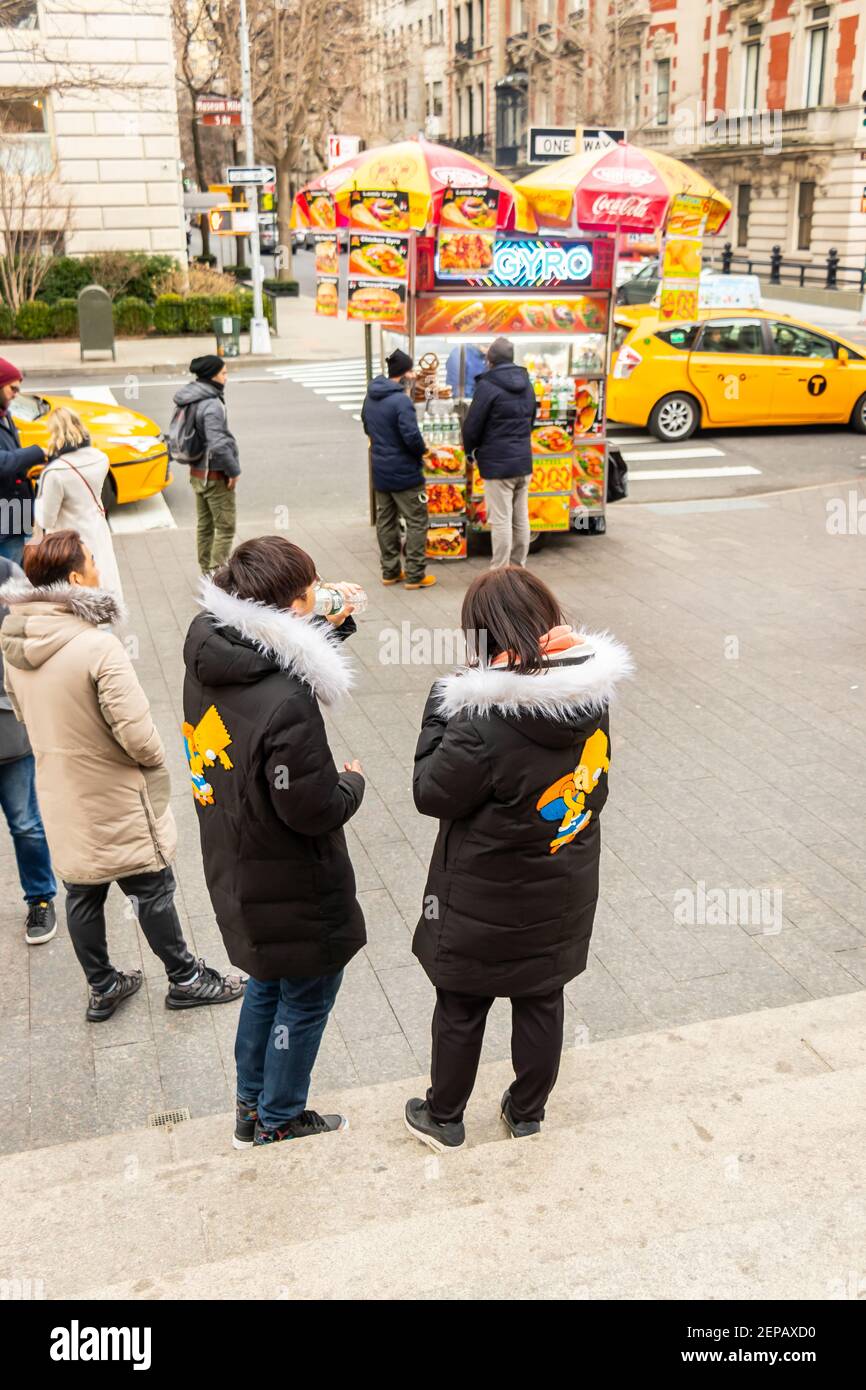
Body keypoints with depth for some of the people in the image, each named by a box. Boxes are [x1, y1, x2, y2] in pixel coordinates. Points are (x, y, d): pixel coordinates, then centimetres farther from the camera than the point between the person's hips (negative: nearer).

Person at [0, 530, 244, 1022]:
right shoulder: (98, 646, -28)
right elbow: (136, 732, -25)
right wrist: (156, 759, -5)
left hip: (61, 797, 7)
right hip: (115, 799, -6)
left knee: (83, 894, 19)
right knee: (152, 889, 11)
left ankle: (102, 988, 34)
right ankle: (184, 979, 28)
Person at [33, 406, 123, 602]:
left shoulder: (54, 473, -25)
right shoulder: (100, 459, -8)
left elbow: (46, 521, -16)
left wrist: (41, 488, -3)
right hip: (97, 534, 6)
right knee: (106, 589, 18)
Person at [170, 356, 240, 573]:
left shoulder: (189, 400, 5)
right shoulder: (212, 405, -22)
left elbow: (184, 437, 13)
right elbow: (218, 445, -28)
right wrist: (234, 470, -16)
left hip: (197, 473, 9)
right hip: (216, 476, -9)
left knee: (204, 525, 16)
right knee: (225, 528, -1)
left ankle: (207, 573, 25)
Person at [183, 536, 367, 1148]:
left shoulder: (210, 657, -8)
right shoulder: (285, 704, -34)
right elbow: (315, 810, -26)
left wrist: (327, 630, 1)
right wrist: (353, 782, -7)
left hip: (237, 871, 8)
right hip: (294, 893, -8)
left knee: (268, 984, 28)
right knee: (306, 999, 16)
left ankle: (252, 1107, 45)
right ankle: (279, 1121, 36)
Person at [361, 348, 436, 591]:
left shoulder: (370, 397, 5)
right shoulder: (401, 400, -21)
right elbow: (412, 436, -25)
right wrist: (422, 450, -6)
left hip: (380, 471, 8)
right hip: (404, 472, -8)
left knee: (385, 521, 15)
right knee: (416, 522, 2)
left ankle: (390, 571, 23)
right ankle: (414, 575, 4)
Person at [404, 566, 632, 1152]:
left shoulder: (484, 719, -32)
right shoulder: (591, 696, -12)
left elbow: (432, 792, -18)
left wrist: (440, 710, -12)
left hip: (484, 905, -5)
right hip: (562, 899, 5)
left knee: (461, 1009, 17)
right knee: (541, 1002, 23)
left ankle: (442, 1116, 37)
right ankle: (528, 1111, 42)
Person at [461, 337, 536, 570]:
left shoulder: (487, 386, -13)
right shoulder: (526, 383, 11)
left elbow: (472, 426, -9)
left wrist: (470, 449, 10)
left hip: (497, 465, -7)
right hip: (523, 462, 7)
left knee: (501, 521, -4)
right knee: (521, 520, 12)